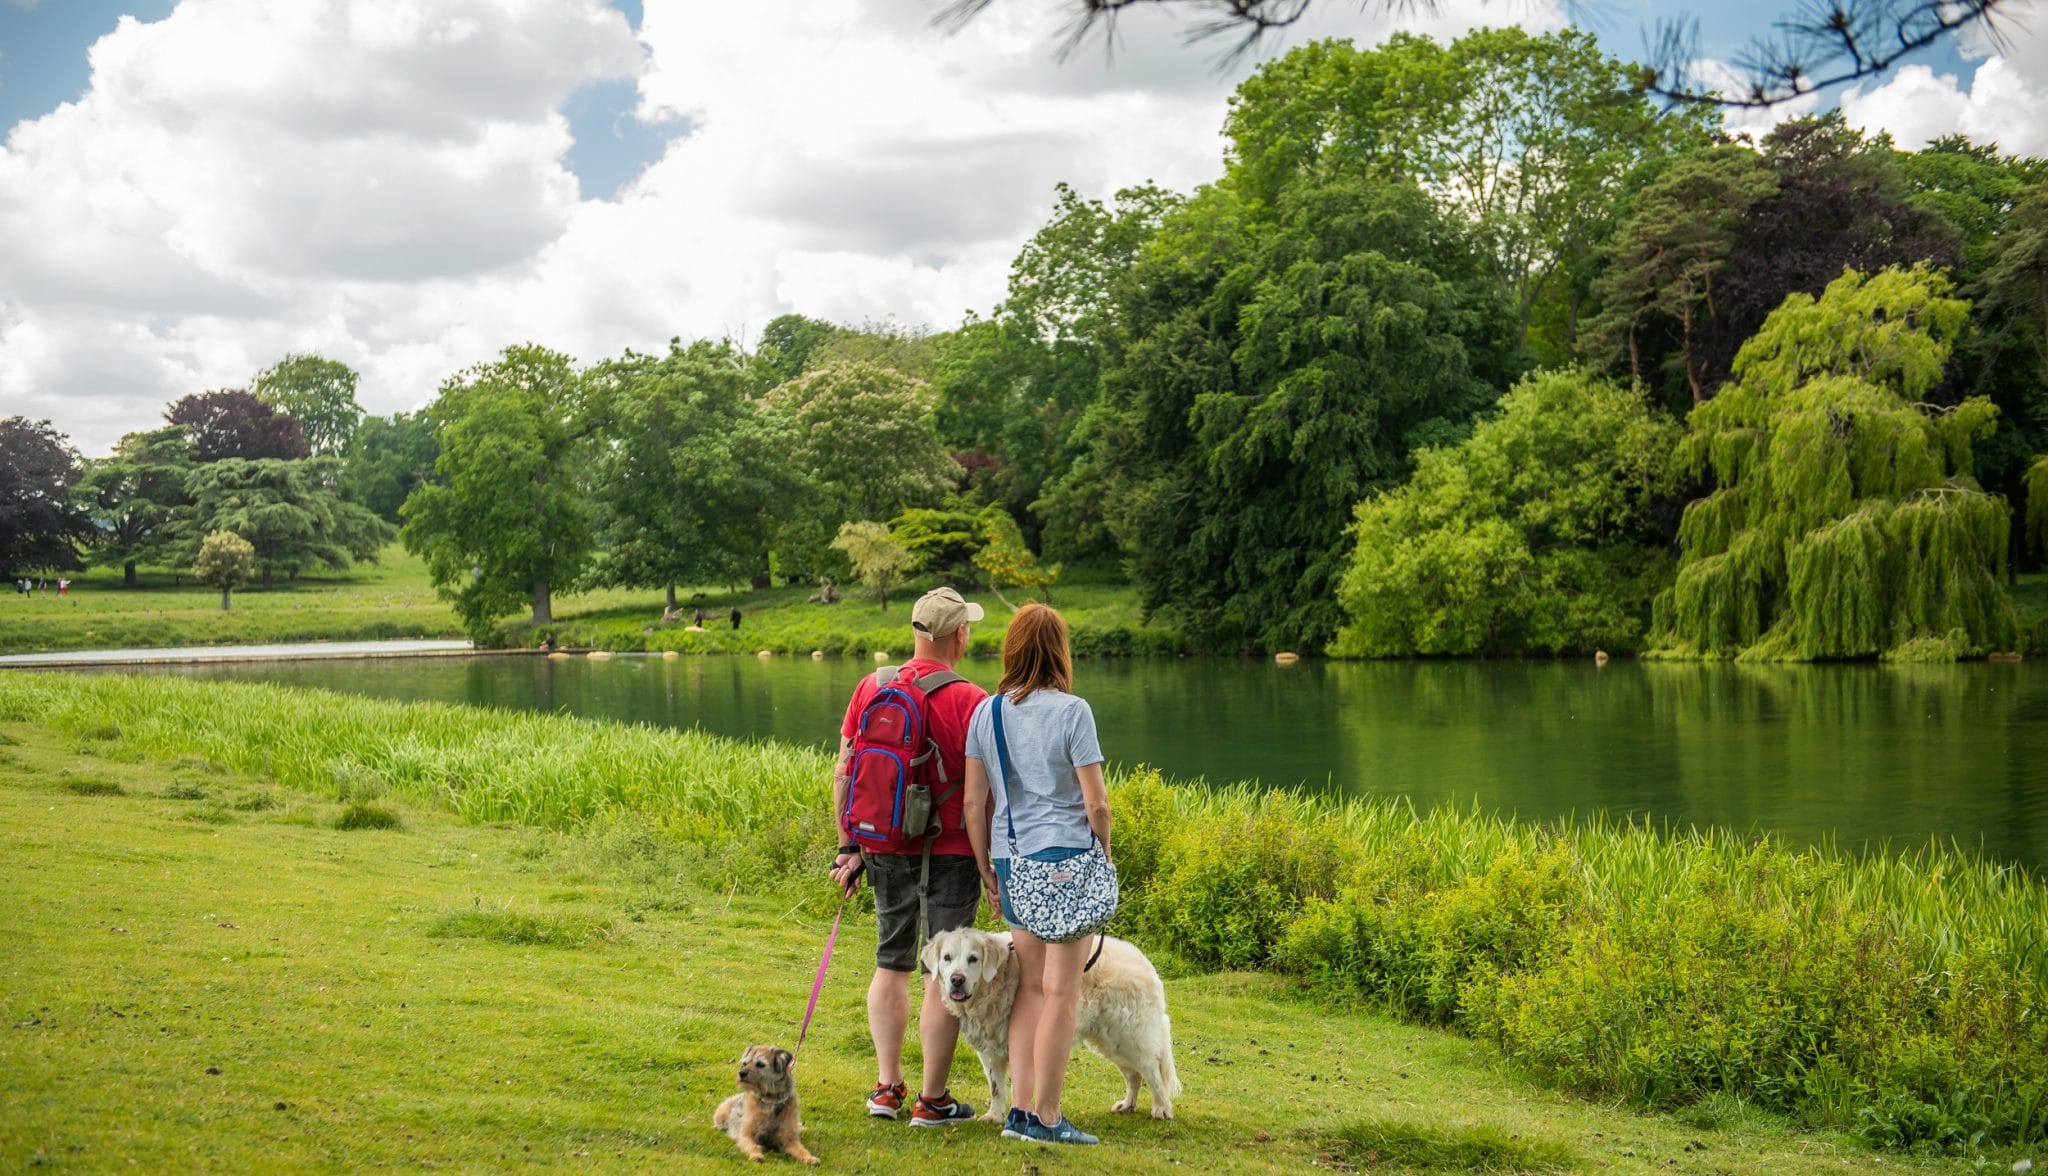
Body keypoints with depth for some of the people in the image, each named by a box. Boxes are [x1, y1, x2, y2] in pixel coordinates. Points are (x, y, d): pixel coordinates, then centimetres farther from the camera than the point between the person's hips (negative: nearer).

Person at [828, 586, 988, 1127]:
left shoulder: (870, 689, 1)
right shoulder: (969, 702, -15)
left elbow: (843, 774, 4)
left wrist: (848, 847, 11)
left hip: (885, 850, 5)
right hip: (949, 854, -5)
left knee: (891, 964, 17)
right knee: (943, 974, 4)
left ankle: (886, 1087, 19)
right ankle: (932, 1099, 9)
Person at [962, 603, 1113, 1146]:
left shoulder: (985, 713, 5)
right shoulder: (1071, 711, -9)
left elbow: (974, 804, 7)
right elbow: (1096, 803, -8)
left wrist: (986, 872, 16)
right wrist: (1104, 851, 10)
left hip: (1011, 860, 5)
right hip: (1067, 856, -5)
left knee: (1029, 986, 14)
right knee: (1060, 992, 1)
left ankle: (1019, 1110, 13)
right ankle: (1047, 1118, 5)